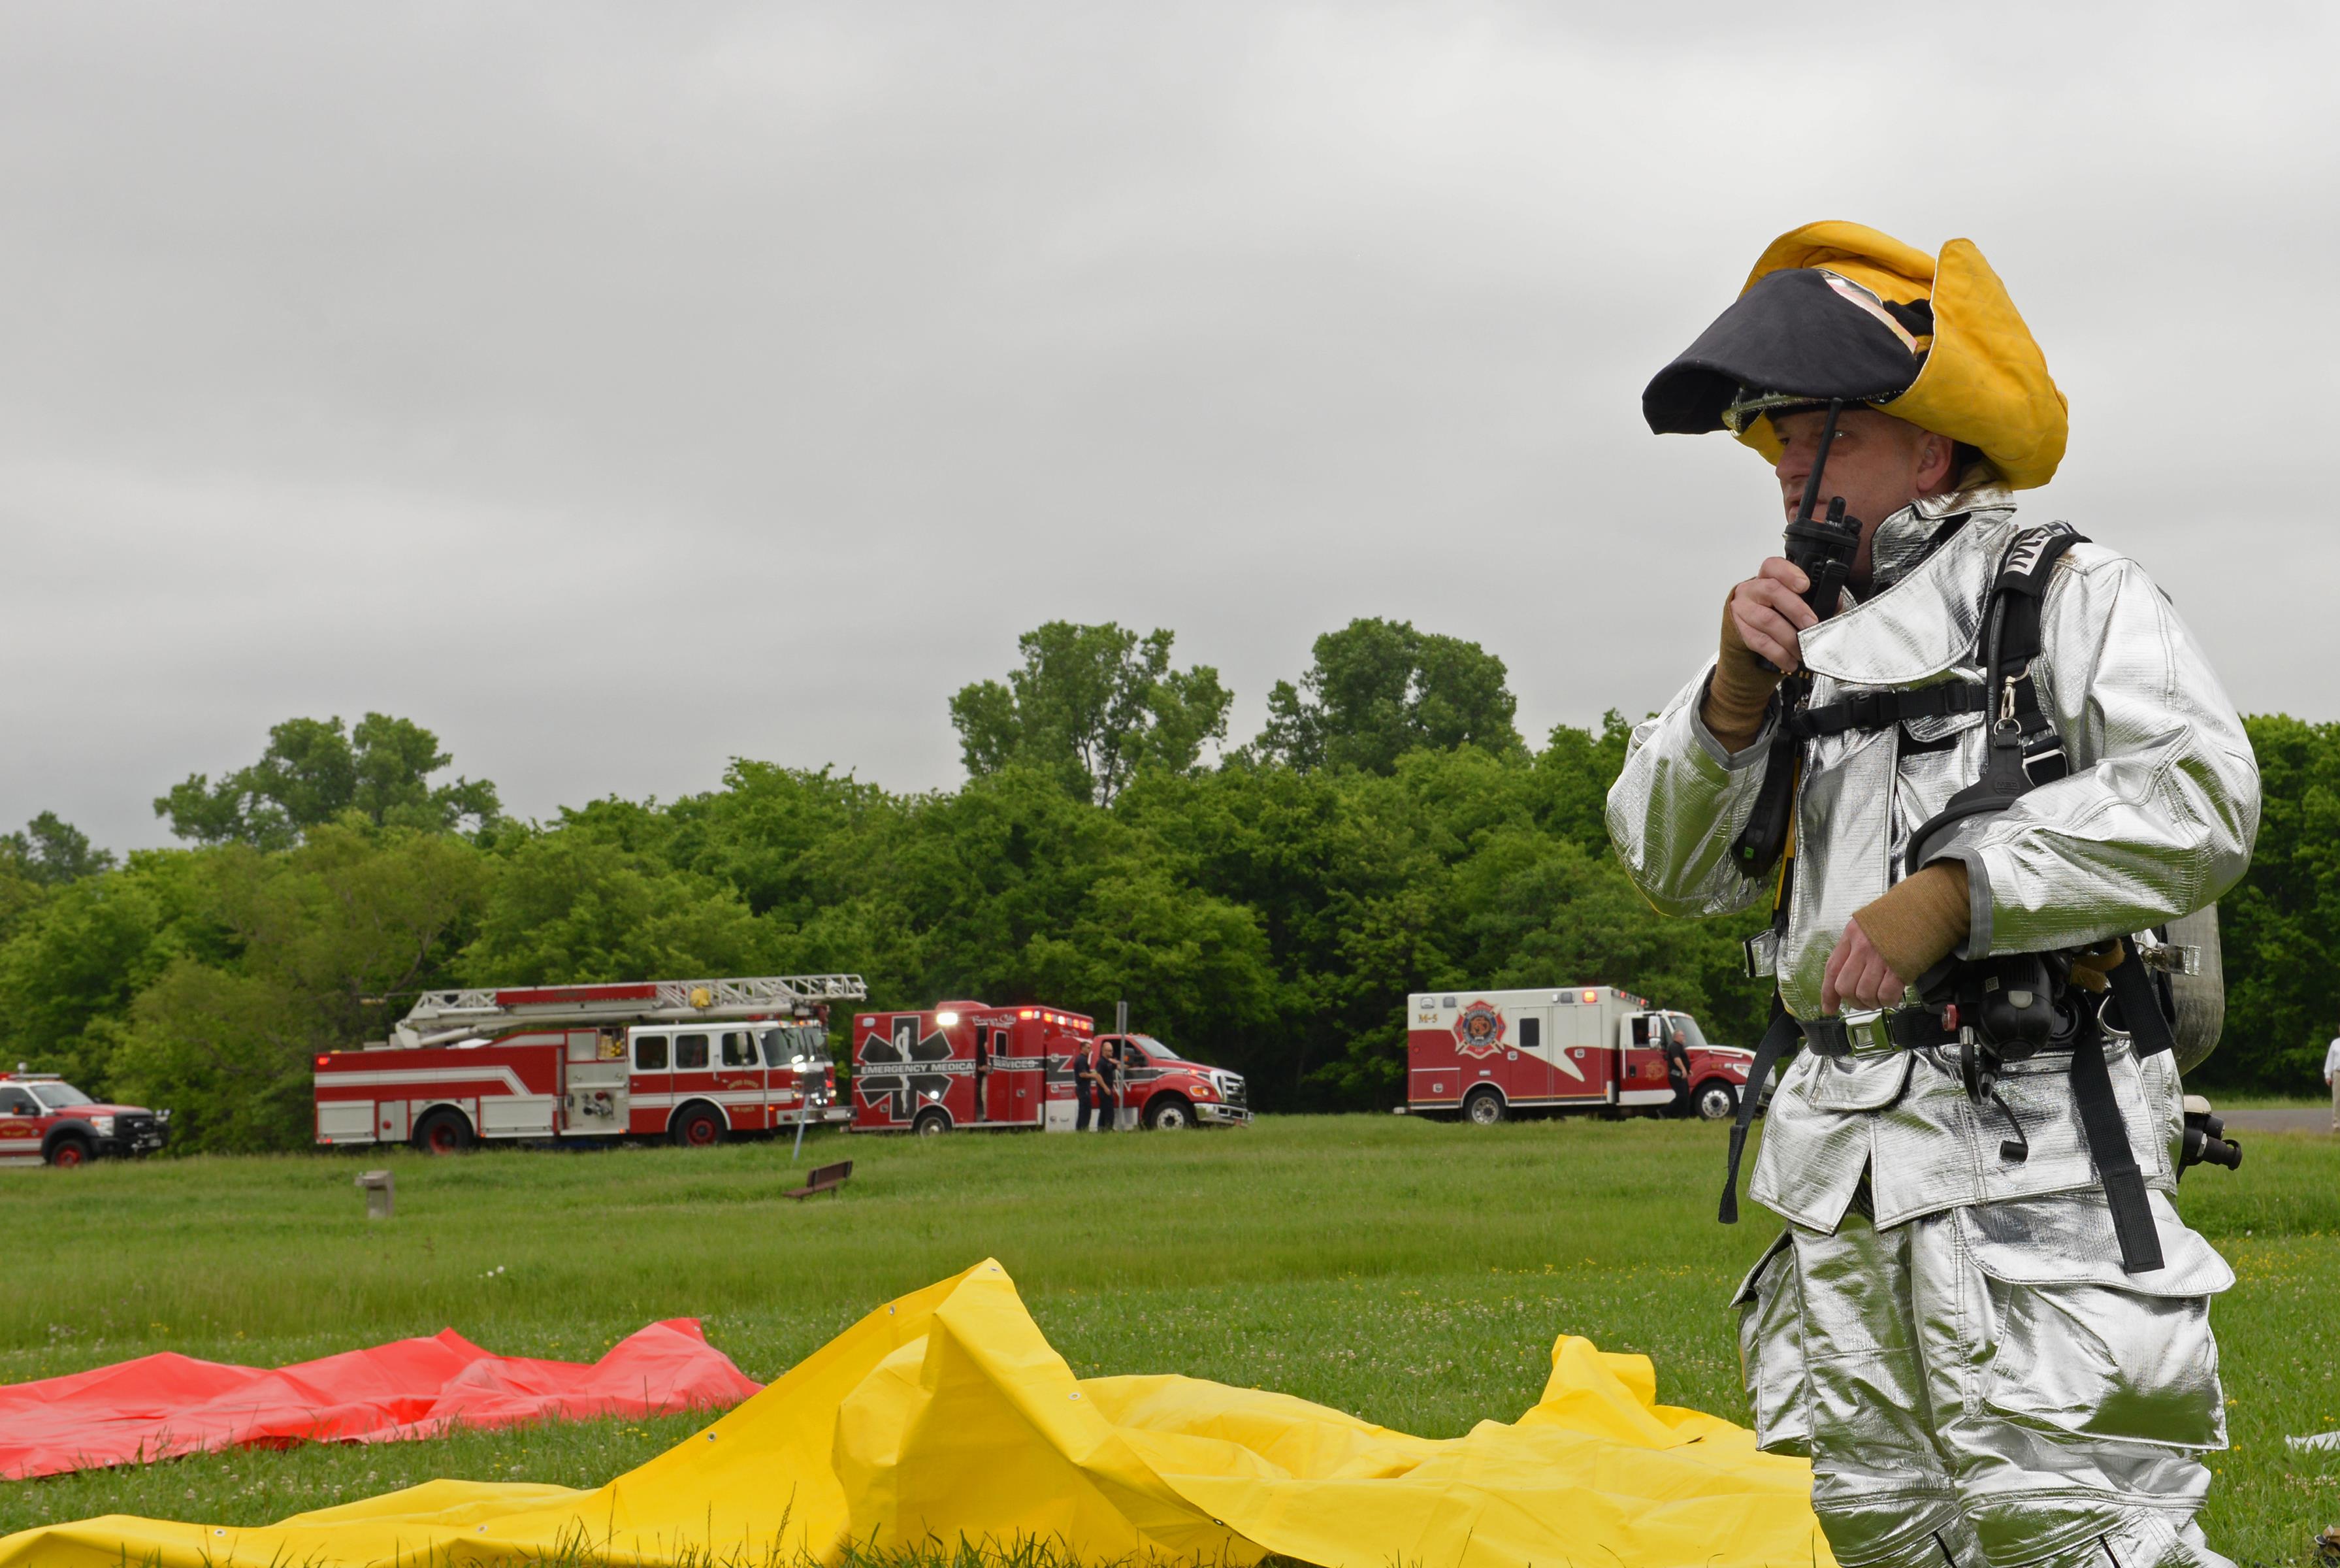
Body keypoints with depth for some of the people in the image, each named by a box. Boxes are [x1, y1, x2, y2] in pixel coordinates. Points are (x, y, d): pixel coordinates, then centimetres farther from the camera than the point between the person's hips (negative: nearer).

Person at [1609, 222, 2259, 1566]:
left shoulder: (2070, 598, -1)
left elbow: (2196, 802, -16)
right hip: (1840, 1166, 7)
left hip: (2035, 1163, -7)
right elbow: (1674, 867, 14)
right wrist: (1735, 699, -4)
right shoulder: (1811, 636, 18)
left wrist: (1959, 891, -20)